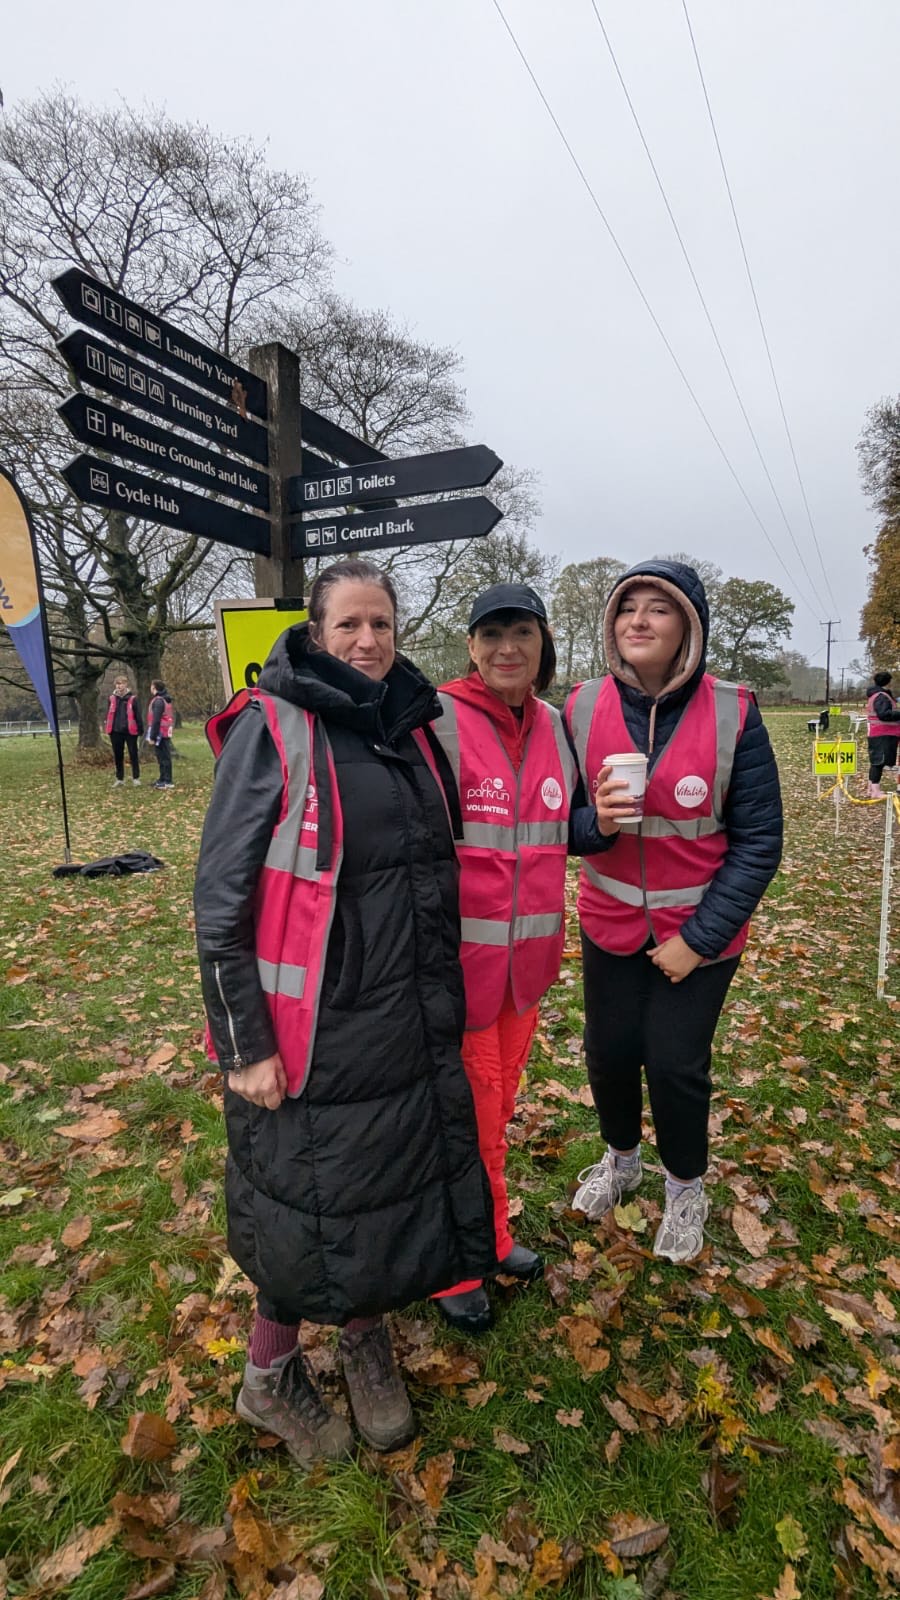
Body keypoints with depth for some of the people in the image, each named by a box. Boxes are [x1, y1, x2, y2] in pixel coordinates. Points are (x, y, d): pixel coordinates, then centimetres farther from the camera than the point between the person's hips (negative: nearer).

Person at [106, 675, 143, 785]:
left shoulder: (133, 698, -5)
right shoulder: (112, 698, 6)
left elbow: (138, 715, -4)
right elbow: (108, 714, 13)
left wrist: (140, 729, -6)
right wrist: (108, 728, 9)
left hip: (130, 731, -4)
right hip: (116, 731, 4)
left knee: (133, 755, 5)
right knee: (118, 756, 10)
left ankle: (136, 777, 15)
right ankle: (119, 778, 19)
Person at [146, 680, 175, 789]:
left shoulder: (158, 701, -14)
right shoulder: (165, 700, 16)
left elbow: (156, 720, -20)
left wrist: (152, 736, -17)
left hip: (161, 733, -10)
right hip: (166, 733, 10)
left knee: (163, 757, -7)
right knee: (164, 757, 14)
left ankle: (167, 782, -6)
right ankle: (163, 780, 20)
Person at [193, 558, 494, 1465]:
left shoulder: (404, 730, 7)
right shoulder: (272, 728, -12)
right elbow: (221, 896, -13)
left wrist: (442, 1004, 16)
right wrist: (245, 1043, -14)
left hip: (410, 1021, 6)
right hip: (312, 1026, -6)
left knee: (398, 1182, 17)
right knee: (308, 1197, 11)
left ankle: (364, 1334, 46)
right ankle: (269, 1377, 39)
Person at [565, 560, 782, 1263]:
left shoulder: (732, 712, -14)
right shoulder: (583, 708, -7)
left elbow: (759, 840, -11)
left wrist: (699, 938, -14)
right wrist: (595, 820, -22)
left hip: (699, 930, -2)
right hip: (610, 922, 2)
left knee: (675, 1064, 4)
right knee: (609, 1051, 11)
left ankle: (686, 1190, 37)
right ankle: (621, 1158, 45)